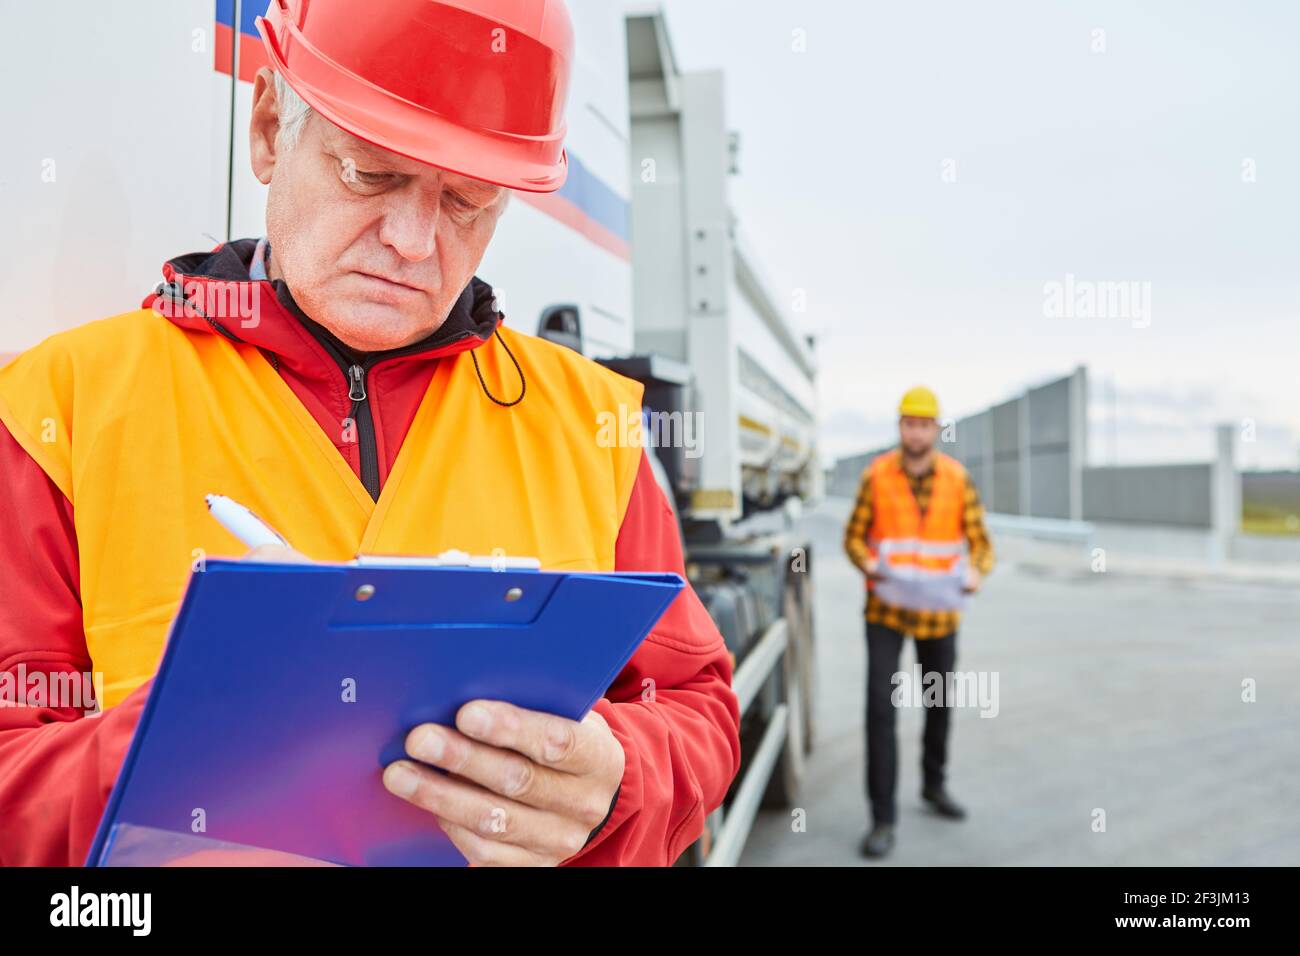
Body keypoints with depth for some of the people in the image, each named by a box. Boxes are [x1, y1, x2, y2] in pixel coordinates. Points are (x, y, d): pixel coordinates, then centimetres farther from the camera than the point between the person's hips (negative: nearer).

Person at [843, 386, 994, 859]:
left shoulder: (958, 478, -6)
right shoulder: (876, 475, -8)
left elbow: (980, 542, -4)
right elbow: (855, 536, -3)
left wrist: (976, 572, -25)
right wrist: (868, 562, -25)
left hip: (939, 611, 2)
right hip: (886, 609, -2)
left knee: (940, 702, 17)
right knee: (880, 705, -10)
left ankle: (934, 784, 43)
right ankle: (883, 818, 0)